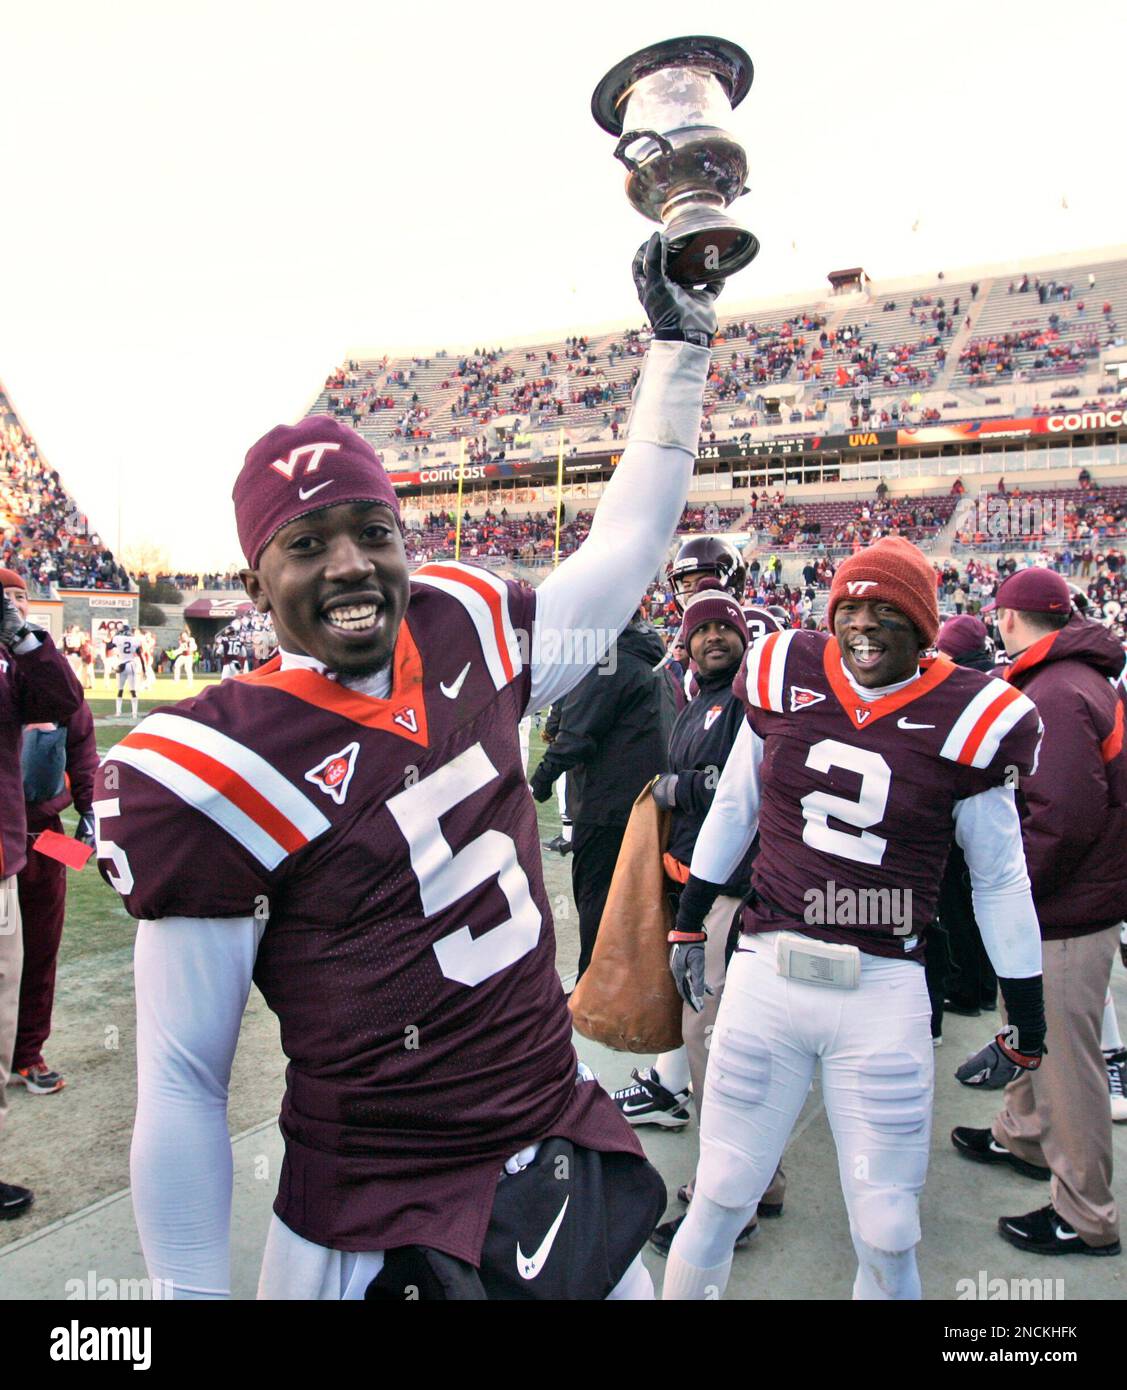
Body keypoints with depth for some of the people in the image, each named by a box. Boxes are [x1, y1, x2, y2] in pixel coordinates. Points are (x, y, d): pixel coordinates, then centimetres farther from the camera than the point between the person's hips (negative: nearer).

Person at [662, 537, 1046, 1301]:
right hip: (767, 975, 1)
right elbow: (735, 806, 12)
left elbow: (1001, 879, 5)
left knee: (887, 1237, 11)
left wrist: (1027, 1025, 9)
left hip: (884, 994, -1)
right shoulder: (785, 675, 0)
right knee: (721, 1201, 13)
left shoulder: (966, 719, -5)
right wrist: (689, 923, 18)